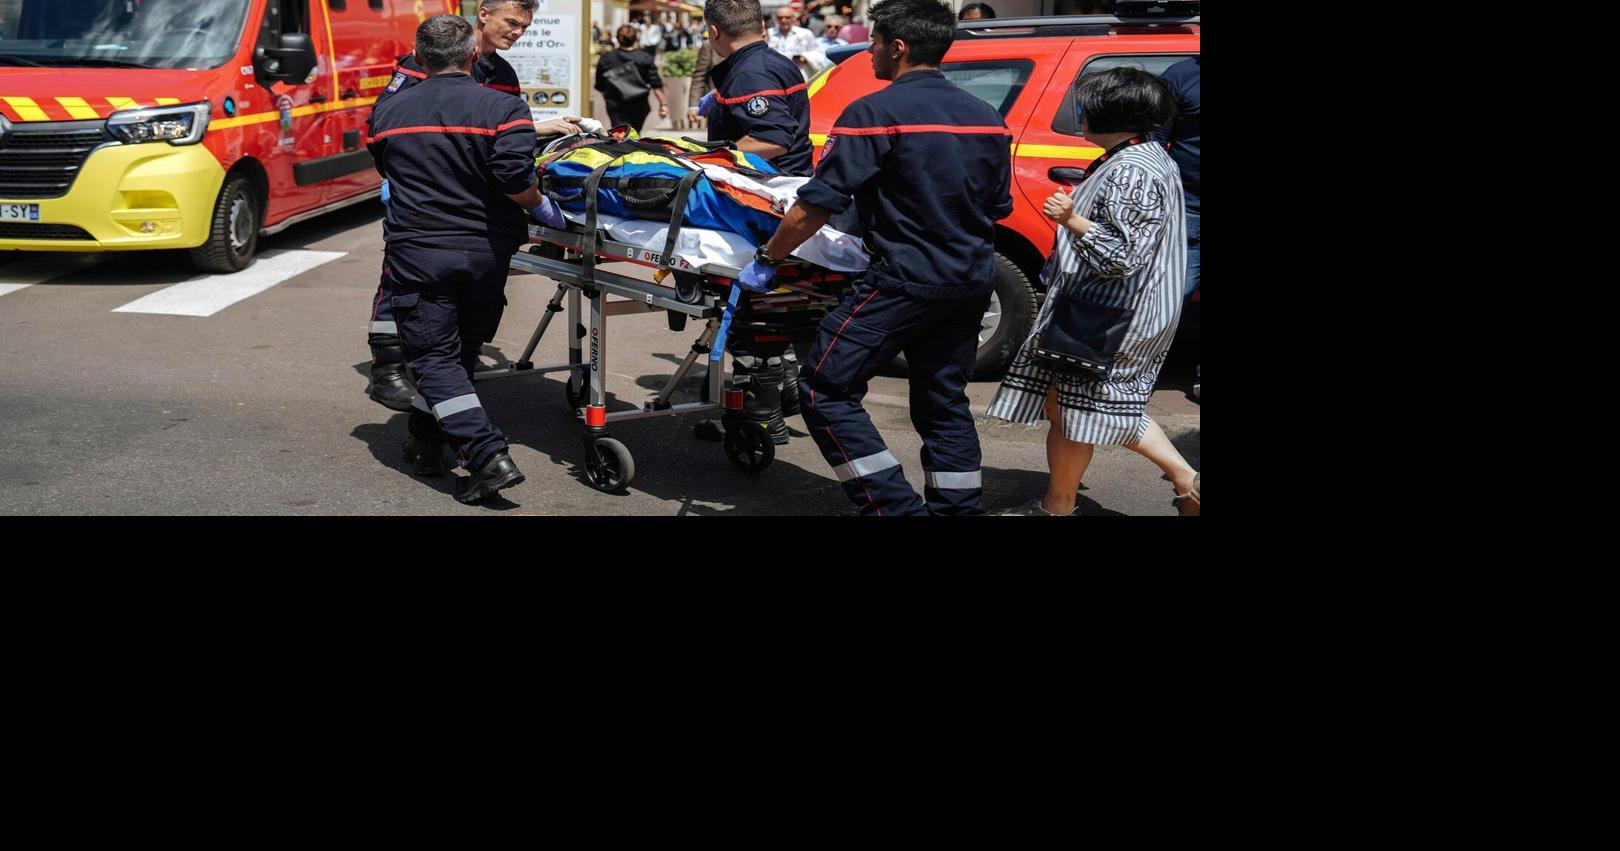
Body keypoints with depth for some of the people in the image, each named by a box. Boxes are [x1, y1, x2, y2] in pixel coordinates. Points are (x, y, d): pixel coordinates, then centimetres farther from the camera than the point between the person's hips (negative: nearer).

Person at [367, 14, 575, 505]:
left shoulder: (387, 113, 4)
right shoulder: (503, 109, -7)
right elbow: (516, 182, -20)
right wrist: (546, 210, 0)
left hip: (417, 252, -1)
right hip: (485, 253, 1)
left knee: (433, 357, 0)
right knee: (462, 351, 18)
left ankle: (489, 457, -14)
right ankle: (427, 444, 29)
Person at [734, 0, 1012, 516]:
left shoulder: (874, 113, -11)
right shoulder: (987, 119, 9)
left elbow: (816, 205, -13)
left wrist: (765, 261, -2)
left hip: (905, 280, -7)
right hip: (973, 281, 8)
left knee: (826, 390, 0)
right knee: (944, 402, 18)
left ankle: (895, 506, -4)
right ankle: (958, 507, 20)